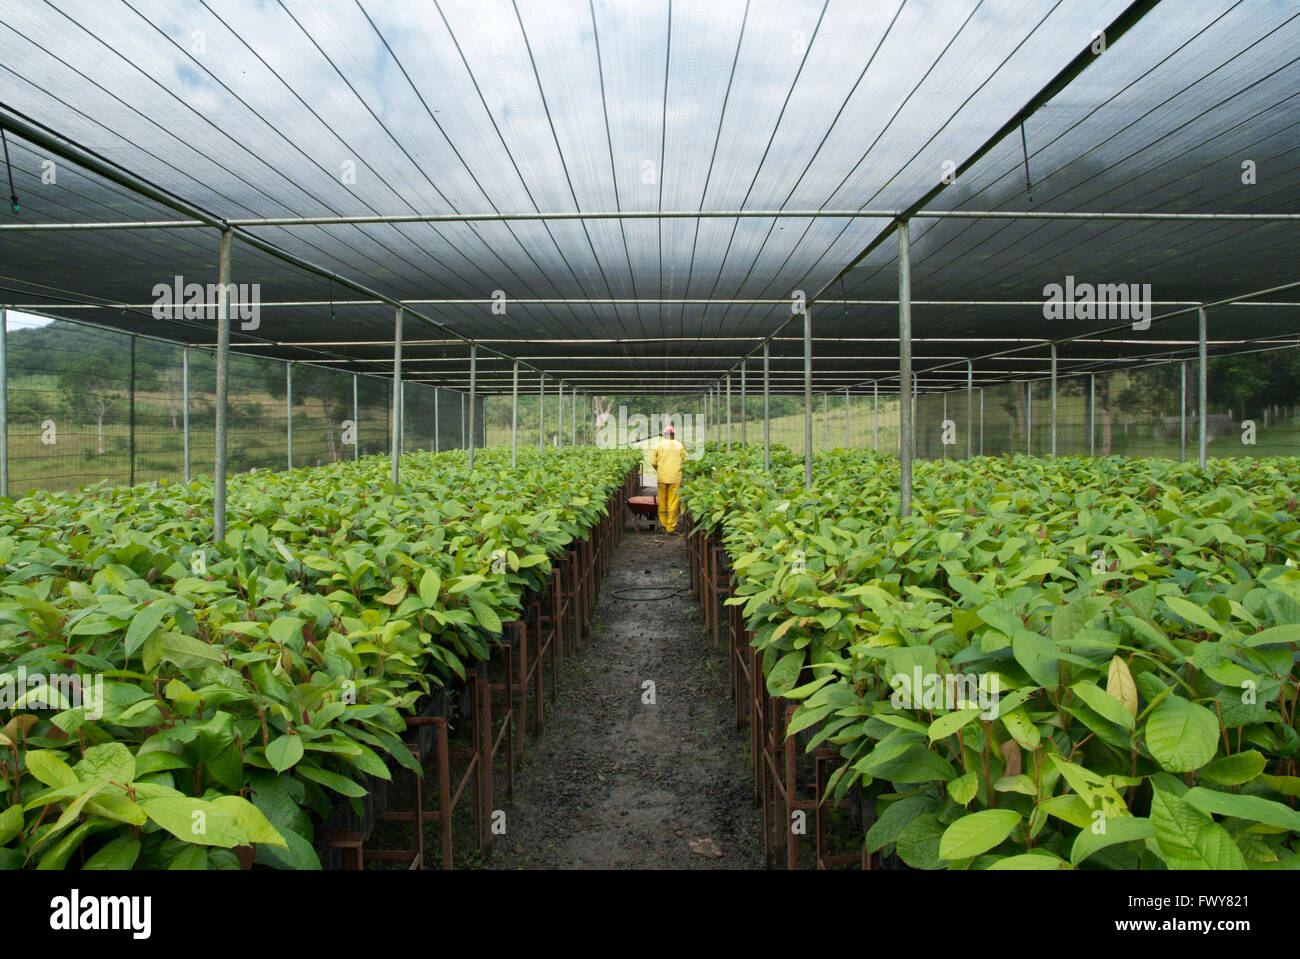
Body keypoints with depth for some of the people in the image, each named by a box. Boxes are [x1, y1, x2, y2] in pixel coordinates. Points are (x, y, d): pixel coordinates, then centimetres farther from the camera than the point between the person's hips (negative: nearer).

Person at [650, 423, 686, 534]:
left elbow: (653, 462, 1)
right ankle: (671, 527, 3)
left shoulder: (659, 445, 1)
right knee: (673, 503, 2)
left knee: (662, 502, 12)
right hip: (675, 478, -1)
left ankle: (663, 525, 18)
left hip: (662, 478, 1)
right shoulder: (679, 446, 1)